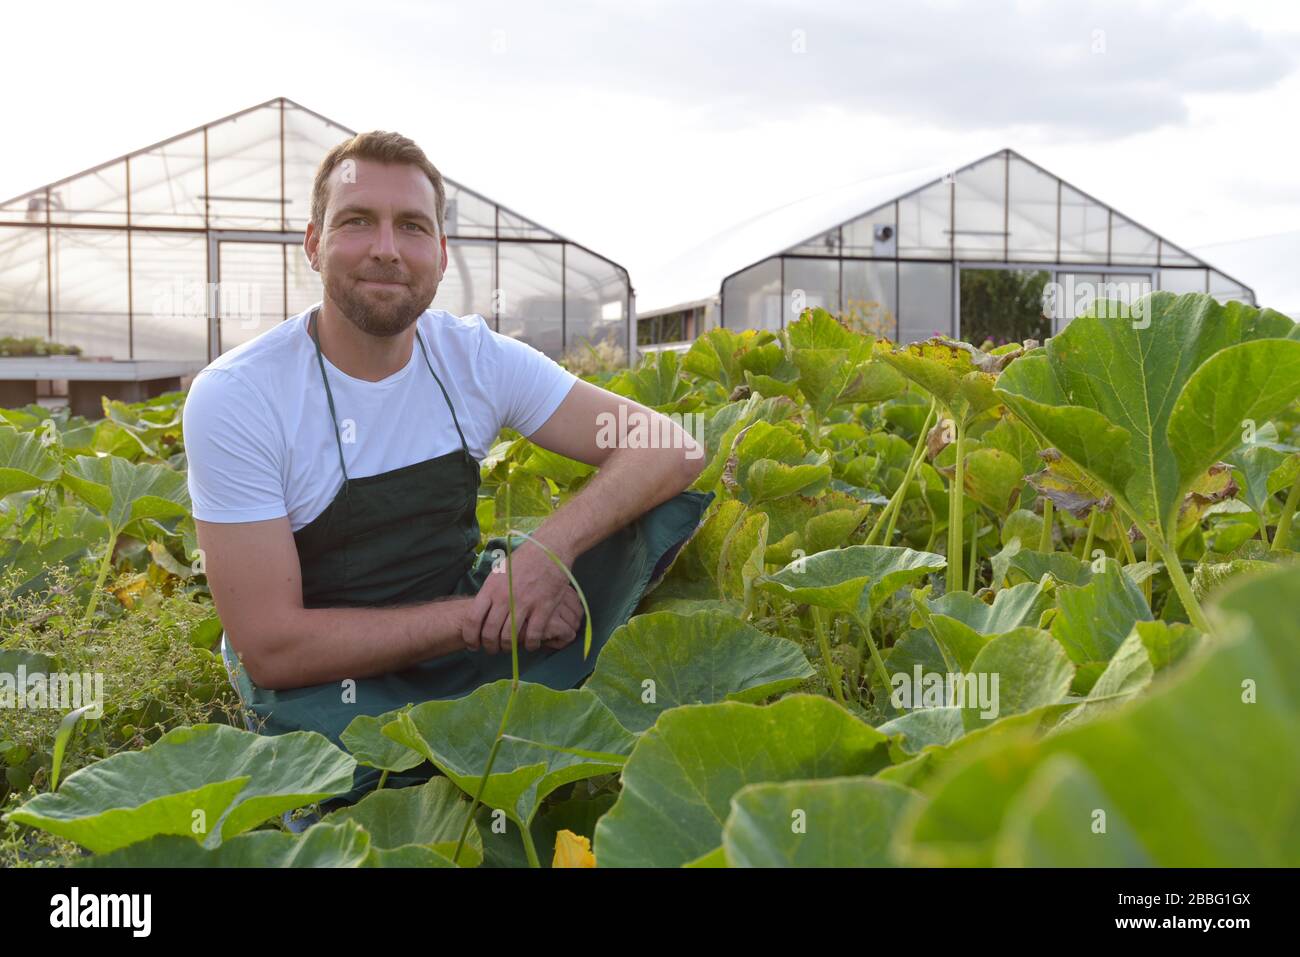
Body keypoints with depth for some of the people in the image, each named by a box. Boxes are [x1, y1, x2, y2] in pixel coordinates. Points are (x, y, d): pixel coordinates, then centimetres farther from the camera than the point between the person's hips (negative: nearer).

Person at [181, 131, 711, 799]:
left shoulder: (477, 359, -8)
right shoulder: (234, 399, -18)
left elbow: (669, 449, -11)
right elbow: (271, 649, -21)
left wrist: (550, 546, -30)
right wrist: (478, 619, -27)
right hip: (326, 680, -3)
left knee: (662, 507, -13)